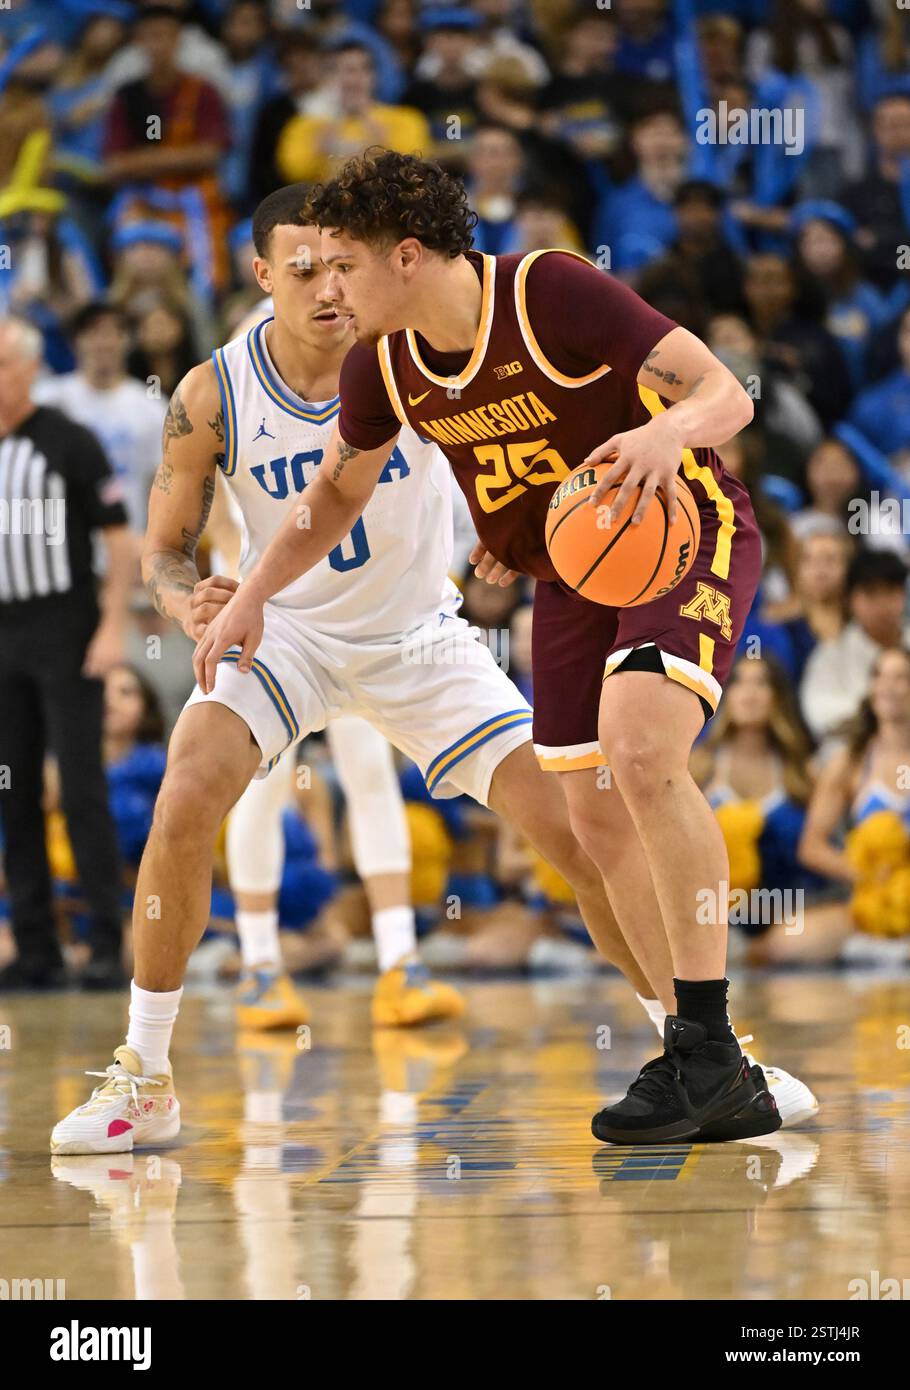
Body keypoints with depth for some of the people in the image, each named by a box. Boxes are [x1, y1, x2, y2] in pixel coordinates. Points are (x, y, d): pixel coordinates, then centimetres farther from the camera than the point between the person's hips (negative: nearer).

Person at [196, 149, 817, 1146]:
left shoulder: (554, 292, -24)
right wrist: (250, 597, 6)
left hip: (687, 532, -7)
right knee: (597, 819, 2)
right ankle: (717, 1079, 11)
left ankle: (706, 1047, -23)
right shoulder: (382, 365, -4)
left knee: (642, 751, -29)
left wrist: (670, 429, -45)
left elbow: (726, 393, -23)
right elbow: (339, 491, 16)